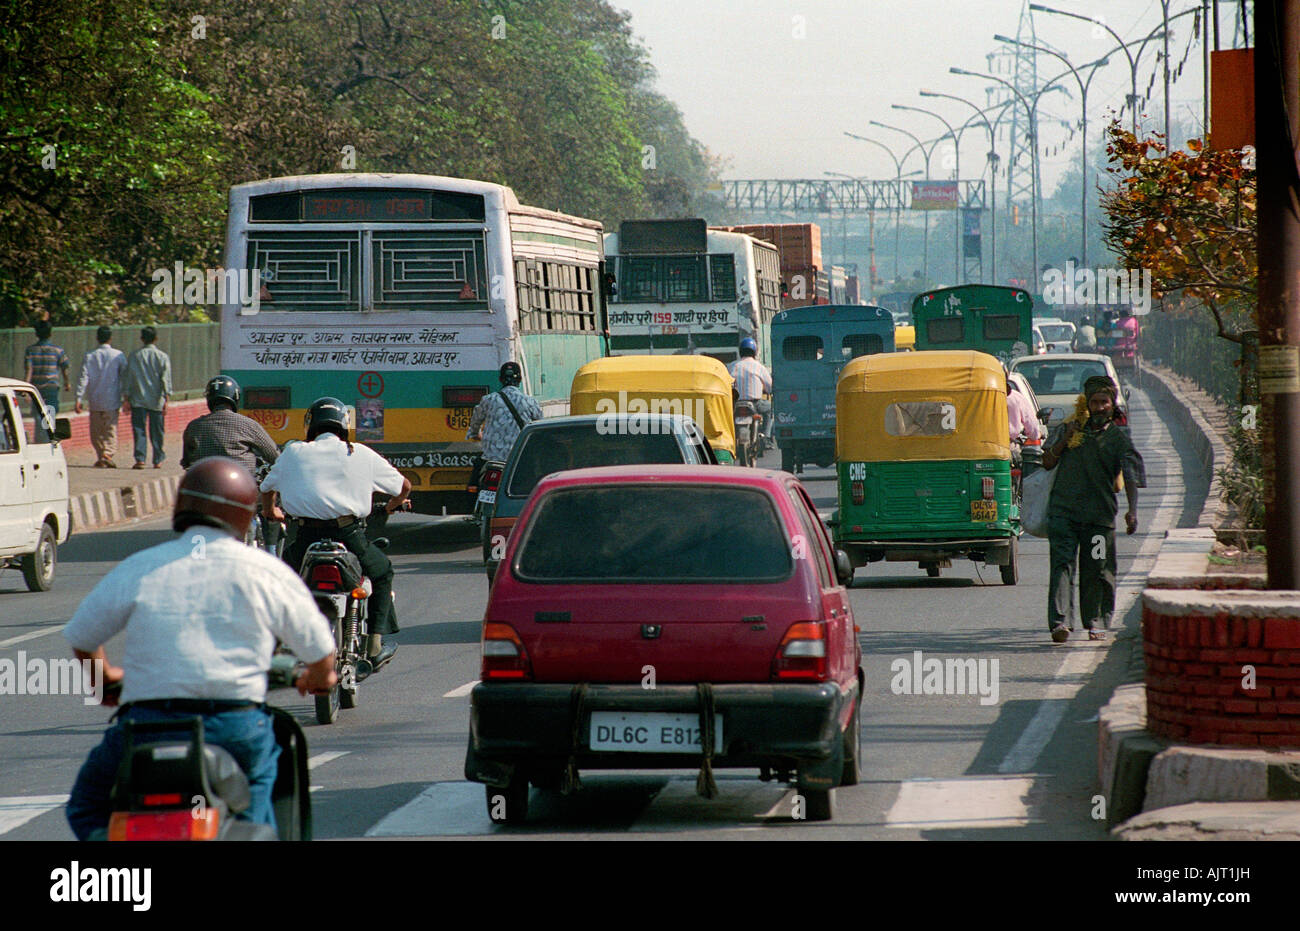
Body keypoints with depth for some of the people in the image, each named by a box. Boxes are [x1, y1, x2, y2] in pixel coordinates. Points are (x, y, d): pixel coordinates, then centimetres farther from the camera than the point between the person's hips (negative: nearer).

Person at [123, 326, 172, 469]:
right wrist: (166, 399, -5)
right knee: (156, 431, 8)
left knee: (139, 430, -1)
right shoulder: (162, 357, -1)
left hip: (138, 400, 0)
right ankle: (158, 460, 13)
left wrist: (127, 398, 8)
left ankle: (140, 458, -12)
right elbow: (166, 380, -5)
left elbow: (128, 378, 3)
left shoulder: (134, 356, 1)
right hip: (156, 401, 0)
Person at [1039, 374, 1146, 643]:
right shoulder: (1068, 429, 12)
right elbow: (1048, 463, 13)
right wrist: (1064, 440, -3)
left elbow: (1131, 477, -3)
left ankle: (1097, 624, 16)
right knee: (1062, 564, -10)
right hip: (1063, 508, 1)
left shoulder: (1118, 437, 4)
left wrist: (1132, 510, -18)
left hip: (1099, 513, -1)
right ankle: (1060, 622, -17)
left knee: (1098, 571, 3)